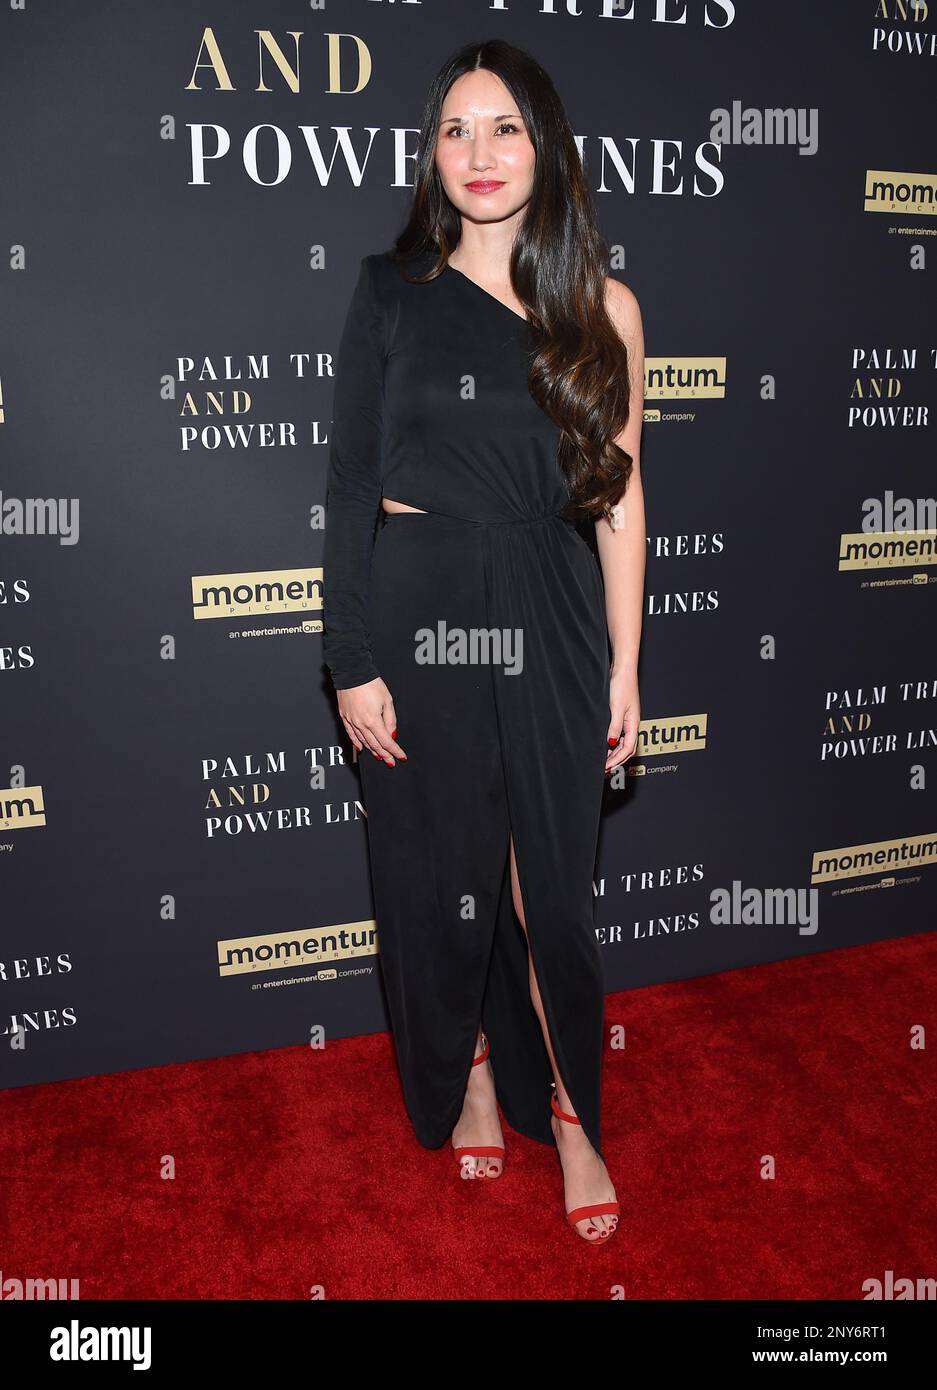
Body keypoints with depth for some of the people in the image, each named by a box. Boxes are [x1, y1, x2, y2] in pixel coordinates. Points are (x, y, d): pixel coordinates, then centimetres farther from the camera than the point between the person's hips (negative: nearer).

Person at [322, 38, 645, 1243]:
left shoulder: (602, 309, 5)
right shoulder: (392, 292, 3)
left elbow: (618, 497, 5)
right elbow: (350, 486, 0)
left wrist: (624, 666, 2)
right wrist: (354, 661, -6)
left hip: (550, 623, 1)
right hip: (420, 613, 0)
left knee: (551, 882, 7)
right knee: (440, 873, 11)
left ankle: (566, 1110, 29)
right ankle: (467, 1081, 36)